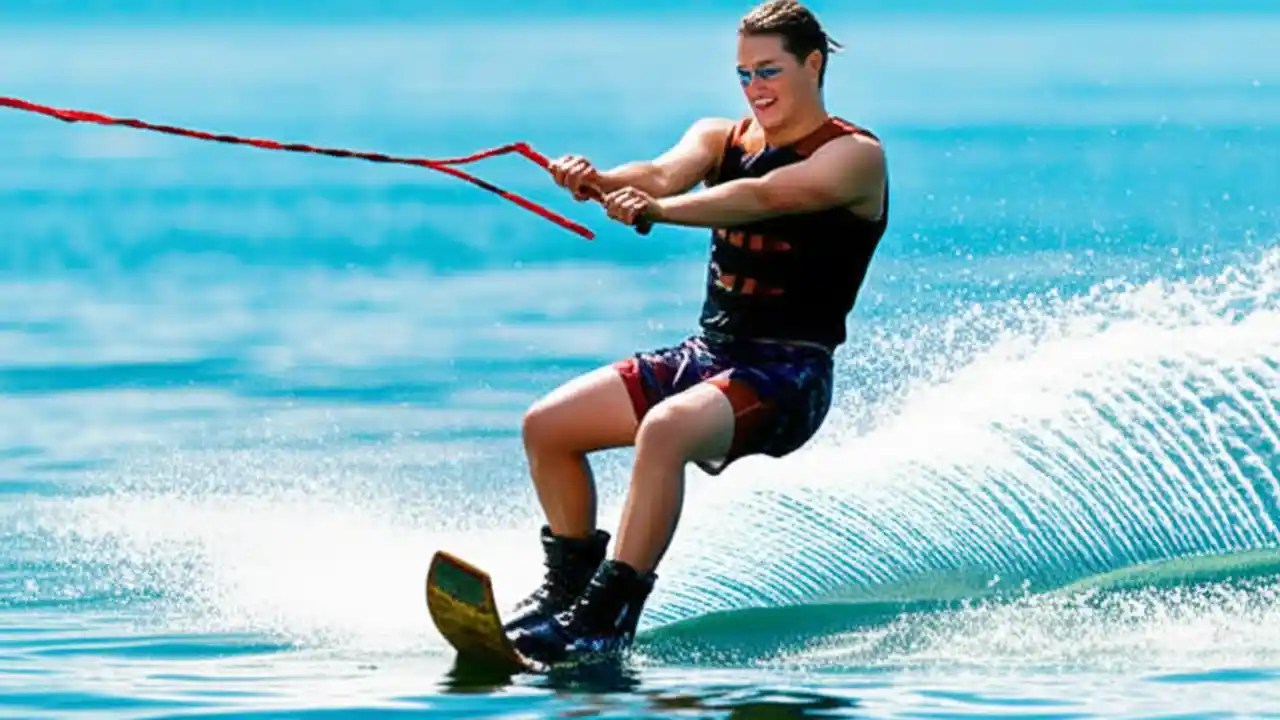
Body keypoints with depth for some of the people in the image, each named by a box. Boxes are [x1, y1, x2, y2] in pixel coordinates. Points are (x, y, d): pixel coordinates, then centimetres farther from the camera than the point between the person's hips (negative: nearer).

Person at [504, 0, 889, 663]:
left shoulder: (854, 156, -8)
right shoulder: (720, 138, 11)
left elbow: (762, 197, -26)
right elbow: (666, 173, -11)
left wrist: (657, 211, -42)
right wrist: (601, 182, -35)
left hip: (786, 373, -8)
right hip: (707, 354, 8)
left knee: (663, 430, -35)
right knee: (547, 425, -2)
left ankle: (608, 619, -33)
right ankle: (570, 585, 16)